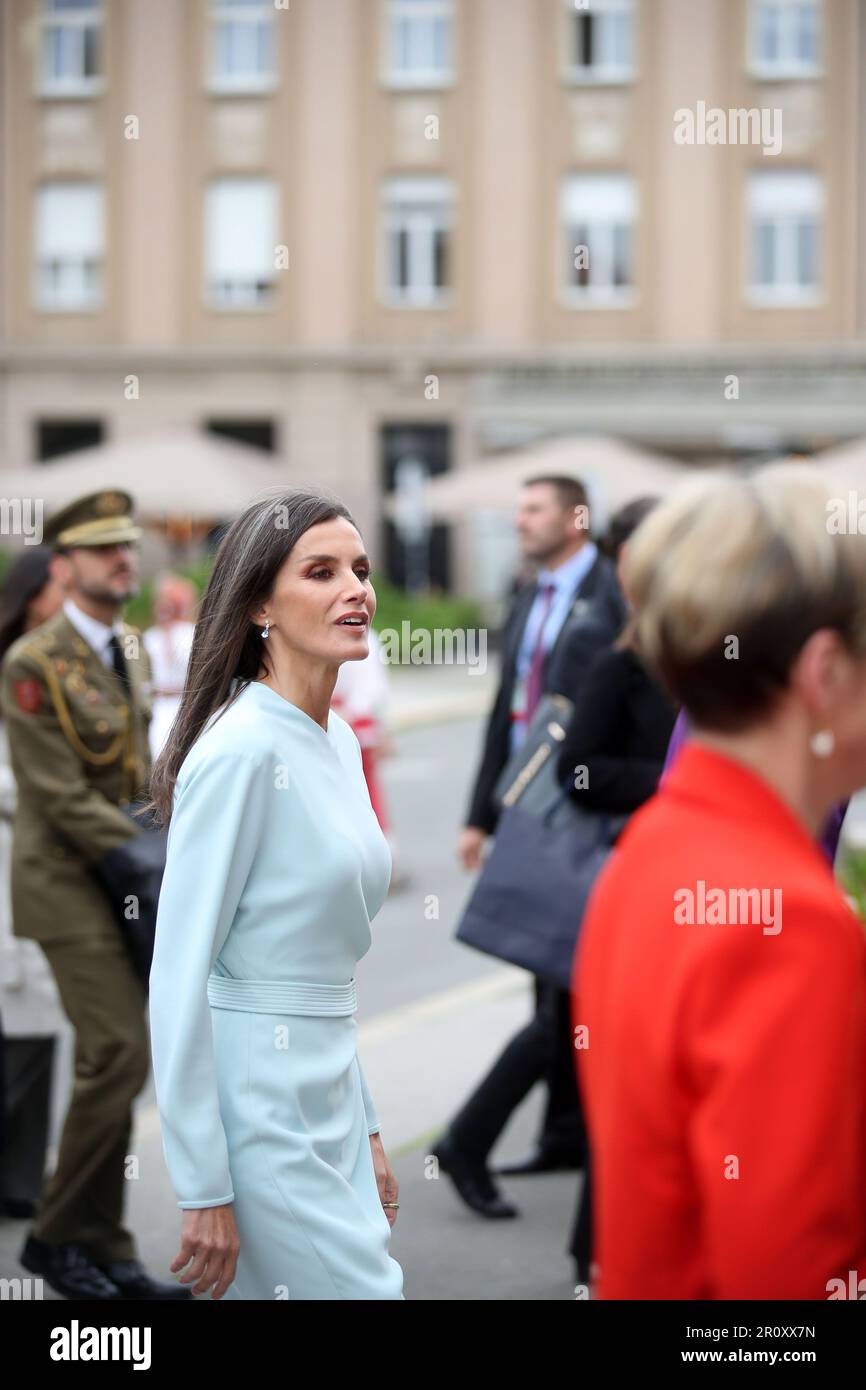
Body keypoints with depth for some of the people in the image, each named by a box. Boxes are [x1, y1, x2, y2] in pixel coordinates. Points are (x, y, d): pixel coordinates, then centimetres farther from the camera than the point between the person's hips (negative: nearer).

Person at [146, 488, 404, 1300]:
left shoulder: (339, 743, 11)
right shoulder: (241, 751, -16)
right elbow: (178, 977, -18)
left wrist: (364, 1127, 20)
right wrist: (202, 1190, -18)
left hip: (329, 1100, 9)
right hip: (260, 1105, -9)